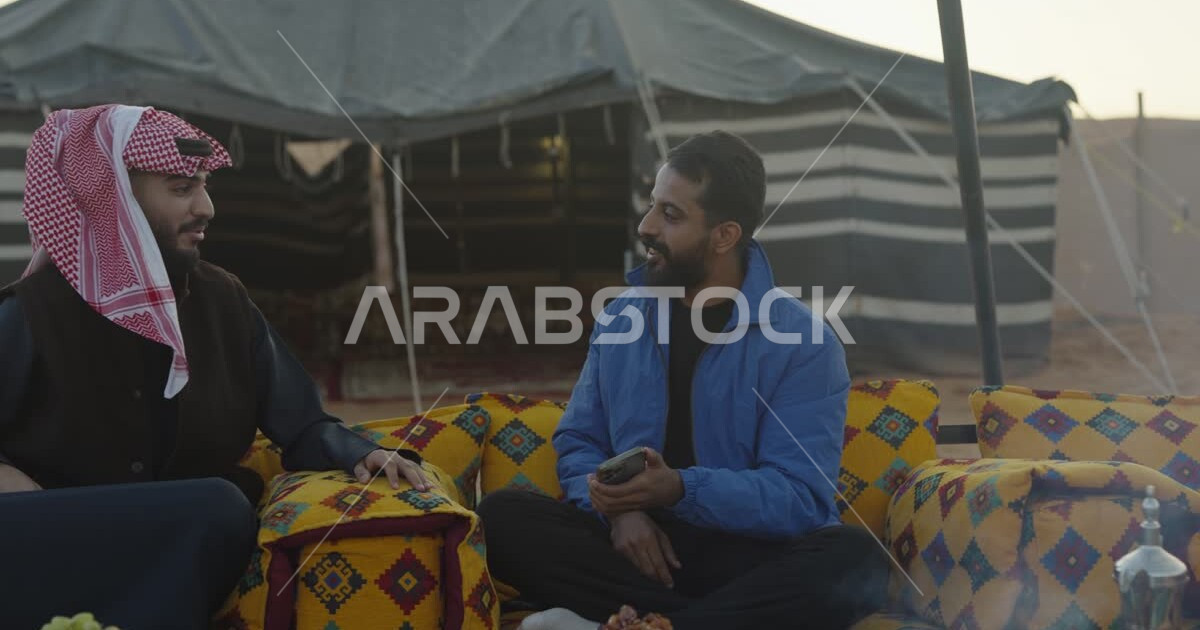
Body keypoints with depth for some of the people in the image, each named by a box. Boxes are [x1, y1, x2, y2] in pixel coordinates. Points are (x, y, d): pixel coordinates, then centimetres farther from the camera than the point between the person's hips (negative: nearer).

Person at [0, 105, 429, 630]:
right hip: (48, 566, -3)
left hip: (181, 562, 3)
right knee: (216, 506, -29)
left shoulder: (222, 302, 5)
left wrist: (363, 455, -10)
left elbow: (304, 426, 8)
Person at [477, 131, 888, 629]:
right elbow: (577, 442, 11)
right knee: (501, 517, -20)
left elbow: (801, 499, -14)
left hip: (749, 553, -3)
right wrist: (619, 508, -12)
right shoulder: (620, 318, 8)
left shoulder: (803, 342, -8)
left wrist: (680, 490, -29)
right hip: (636, 541, 4)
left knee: (855, 559, -34)